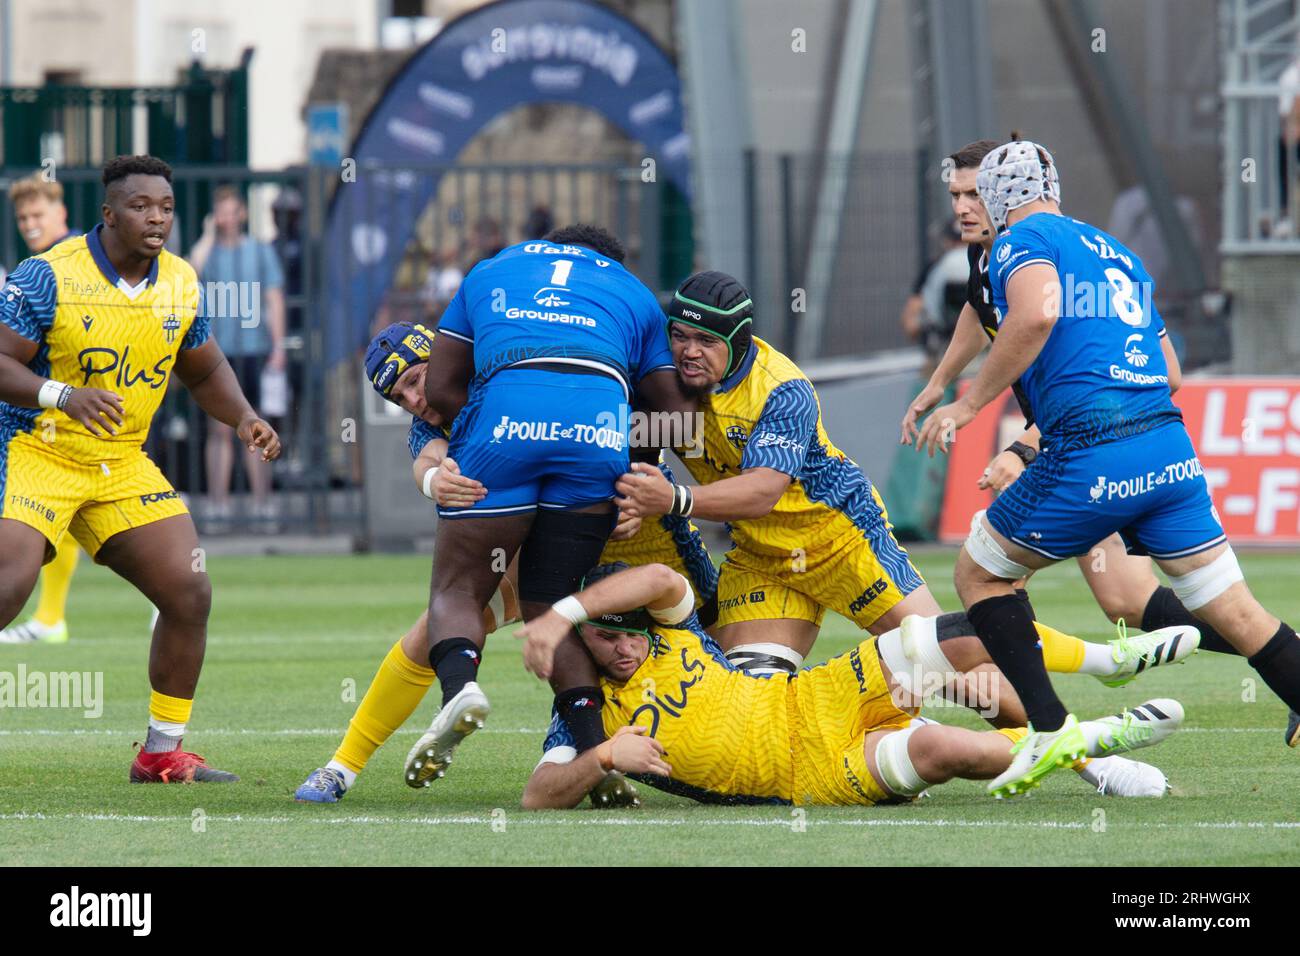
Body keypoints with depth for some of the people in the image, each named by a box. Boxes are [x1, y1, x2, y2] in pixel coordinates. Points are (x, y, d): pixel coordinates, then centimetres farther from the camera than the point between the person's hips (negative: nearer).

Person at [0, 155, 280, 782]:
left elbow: (203, 372, 20)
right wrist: (61, 394, -32)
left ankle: (163, 752, 12)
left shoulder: (181, 285, 5)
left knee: (189, 593, -2)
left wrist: (244, 418, 1)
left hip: (122, 465, 6)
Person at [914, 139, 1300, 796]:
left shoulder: (1022, 240, 3)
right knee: (1234, 611, 9)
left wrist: (969, 403, -13)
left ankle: (1051, 729, 3)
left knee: (979, 573, 12)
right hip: (1171, 445, 6)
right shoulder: (1116, 252, 26)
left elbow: (1037, 311, -20)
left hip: (1093, 460, -6)